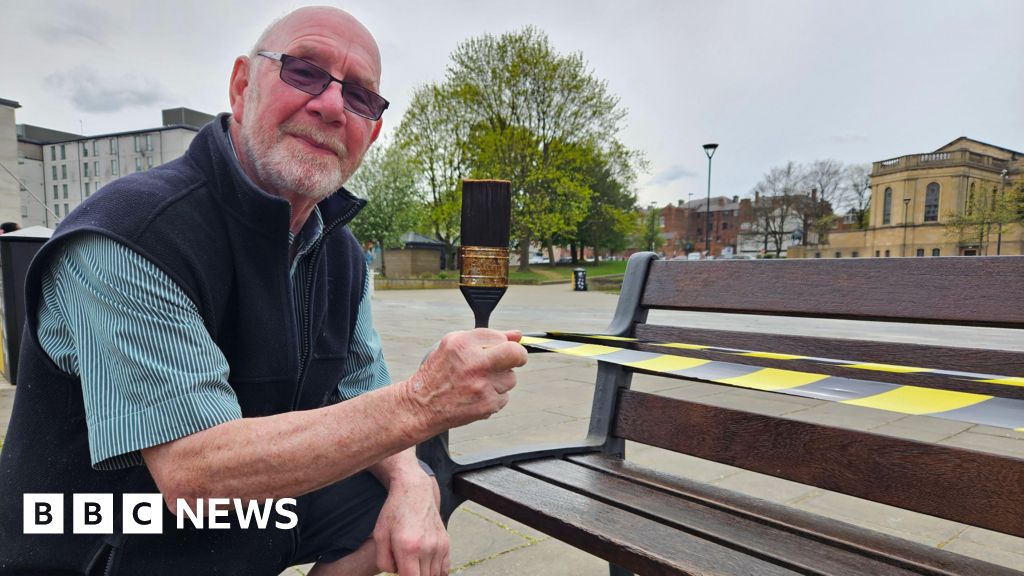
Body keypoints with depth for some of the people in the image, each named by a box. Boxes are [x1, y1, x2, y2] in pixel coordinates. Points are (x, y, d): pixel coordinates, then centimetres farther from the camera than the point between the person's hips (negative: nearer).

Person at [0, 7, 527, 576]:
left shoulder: (341, 253, -2)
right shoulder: (127, 240, -26)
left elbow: (364, 398, 1)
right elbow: (196, 475, -31)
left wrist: (410, 483, -20)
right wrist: (420, 403, -38)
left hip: (263, 501, 7)